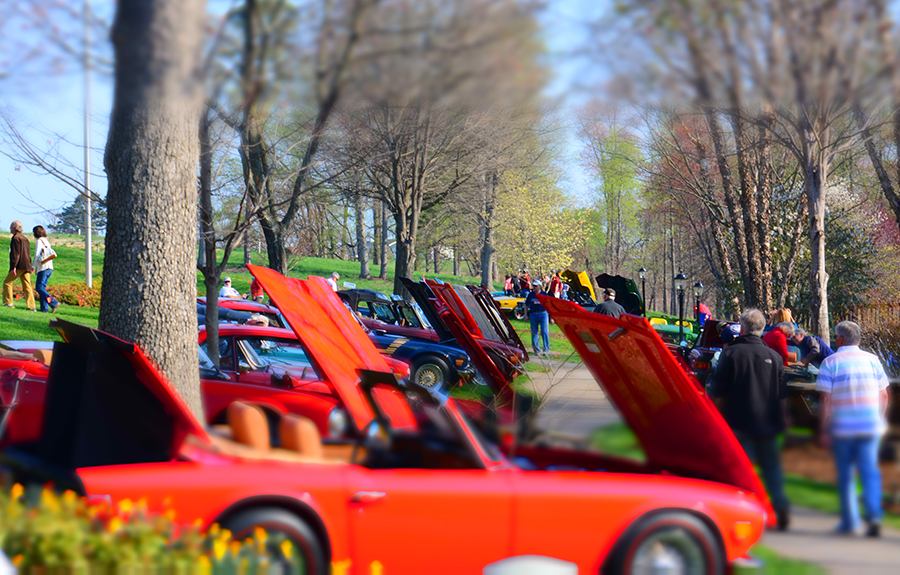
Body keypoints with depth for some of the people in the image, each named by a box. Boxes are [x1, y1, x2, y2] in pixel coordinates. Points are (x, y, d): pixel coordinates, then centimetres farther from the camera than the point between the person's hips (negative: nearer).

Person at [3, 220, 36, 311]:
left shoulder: (16, 238, -8)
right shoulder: (25, 238, 19)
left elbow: (15, 253, -16)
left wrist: (13, 267, -19)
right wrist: (30, 266, 26)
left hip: (19, 266, -8)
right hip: (26, 266, 8)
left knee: (7, 283, 3)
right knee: (27, 286, 4)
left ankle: (8, 302, -2)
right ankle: (31, 306, -4)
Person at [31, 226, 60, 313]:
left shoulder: (39, 241, -5)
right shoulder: (46, 241, 19)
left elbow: (37, 255, -12)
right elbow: (52, 254, 18)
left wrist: (33, 266, -4)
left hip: (43, 268, -9)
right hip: (49, 268, 9)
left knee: (39, 288, -10)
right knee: (42, 288, 8)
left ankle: (54, 303, -22)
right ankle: (44, 308, 1)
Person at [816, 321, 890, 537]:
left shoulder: (830, 362, -5)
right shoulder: (872, 360, 5)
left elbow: (825, 400, -10)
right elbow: (883, 395, 8)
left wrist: (824, 430, -5)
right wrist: (881, 422, 20)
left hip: (842, 428, -2)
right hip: (871, 427, 2)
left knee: (845, 474, 10)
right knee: (870, 471, 1)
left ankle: (849, 521, 15)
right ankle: (873, 515, -17)